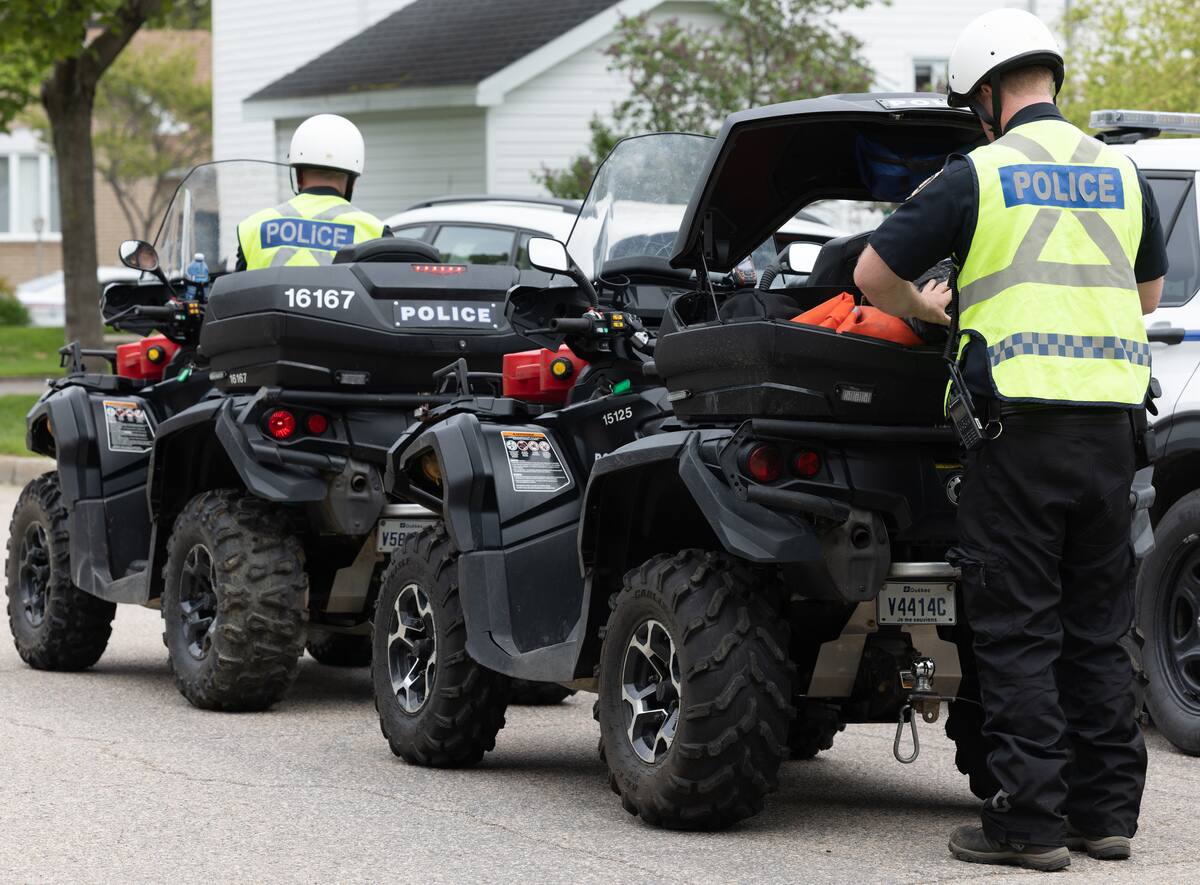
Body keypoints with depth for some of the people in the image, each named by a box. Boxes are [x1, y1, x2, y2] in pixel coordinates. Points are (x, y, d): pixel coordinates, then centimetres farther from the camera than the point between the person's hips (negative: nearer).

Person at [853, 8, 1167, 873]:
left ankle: (1031, 819, -3)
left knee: (1017, 631, -1)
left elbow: (874, 274, 0)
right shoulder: (1123, 175, 11)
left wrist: (924, 308, 19)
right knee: (1098, 626, 12)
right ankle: (1108, 809, 14)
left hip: (1020, 424, -5)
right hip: (1112, 423, 5)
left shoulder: (978, 176, -4)